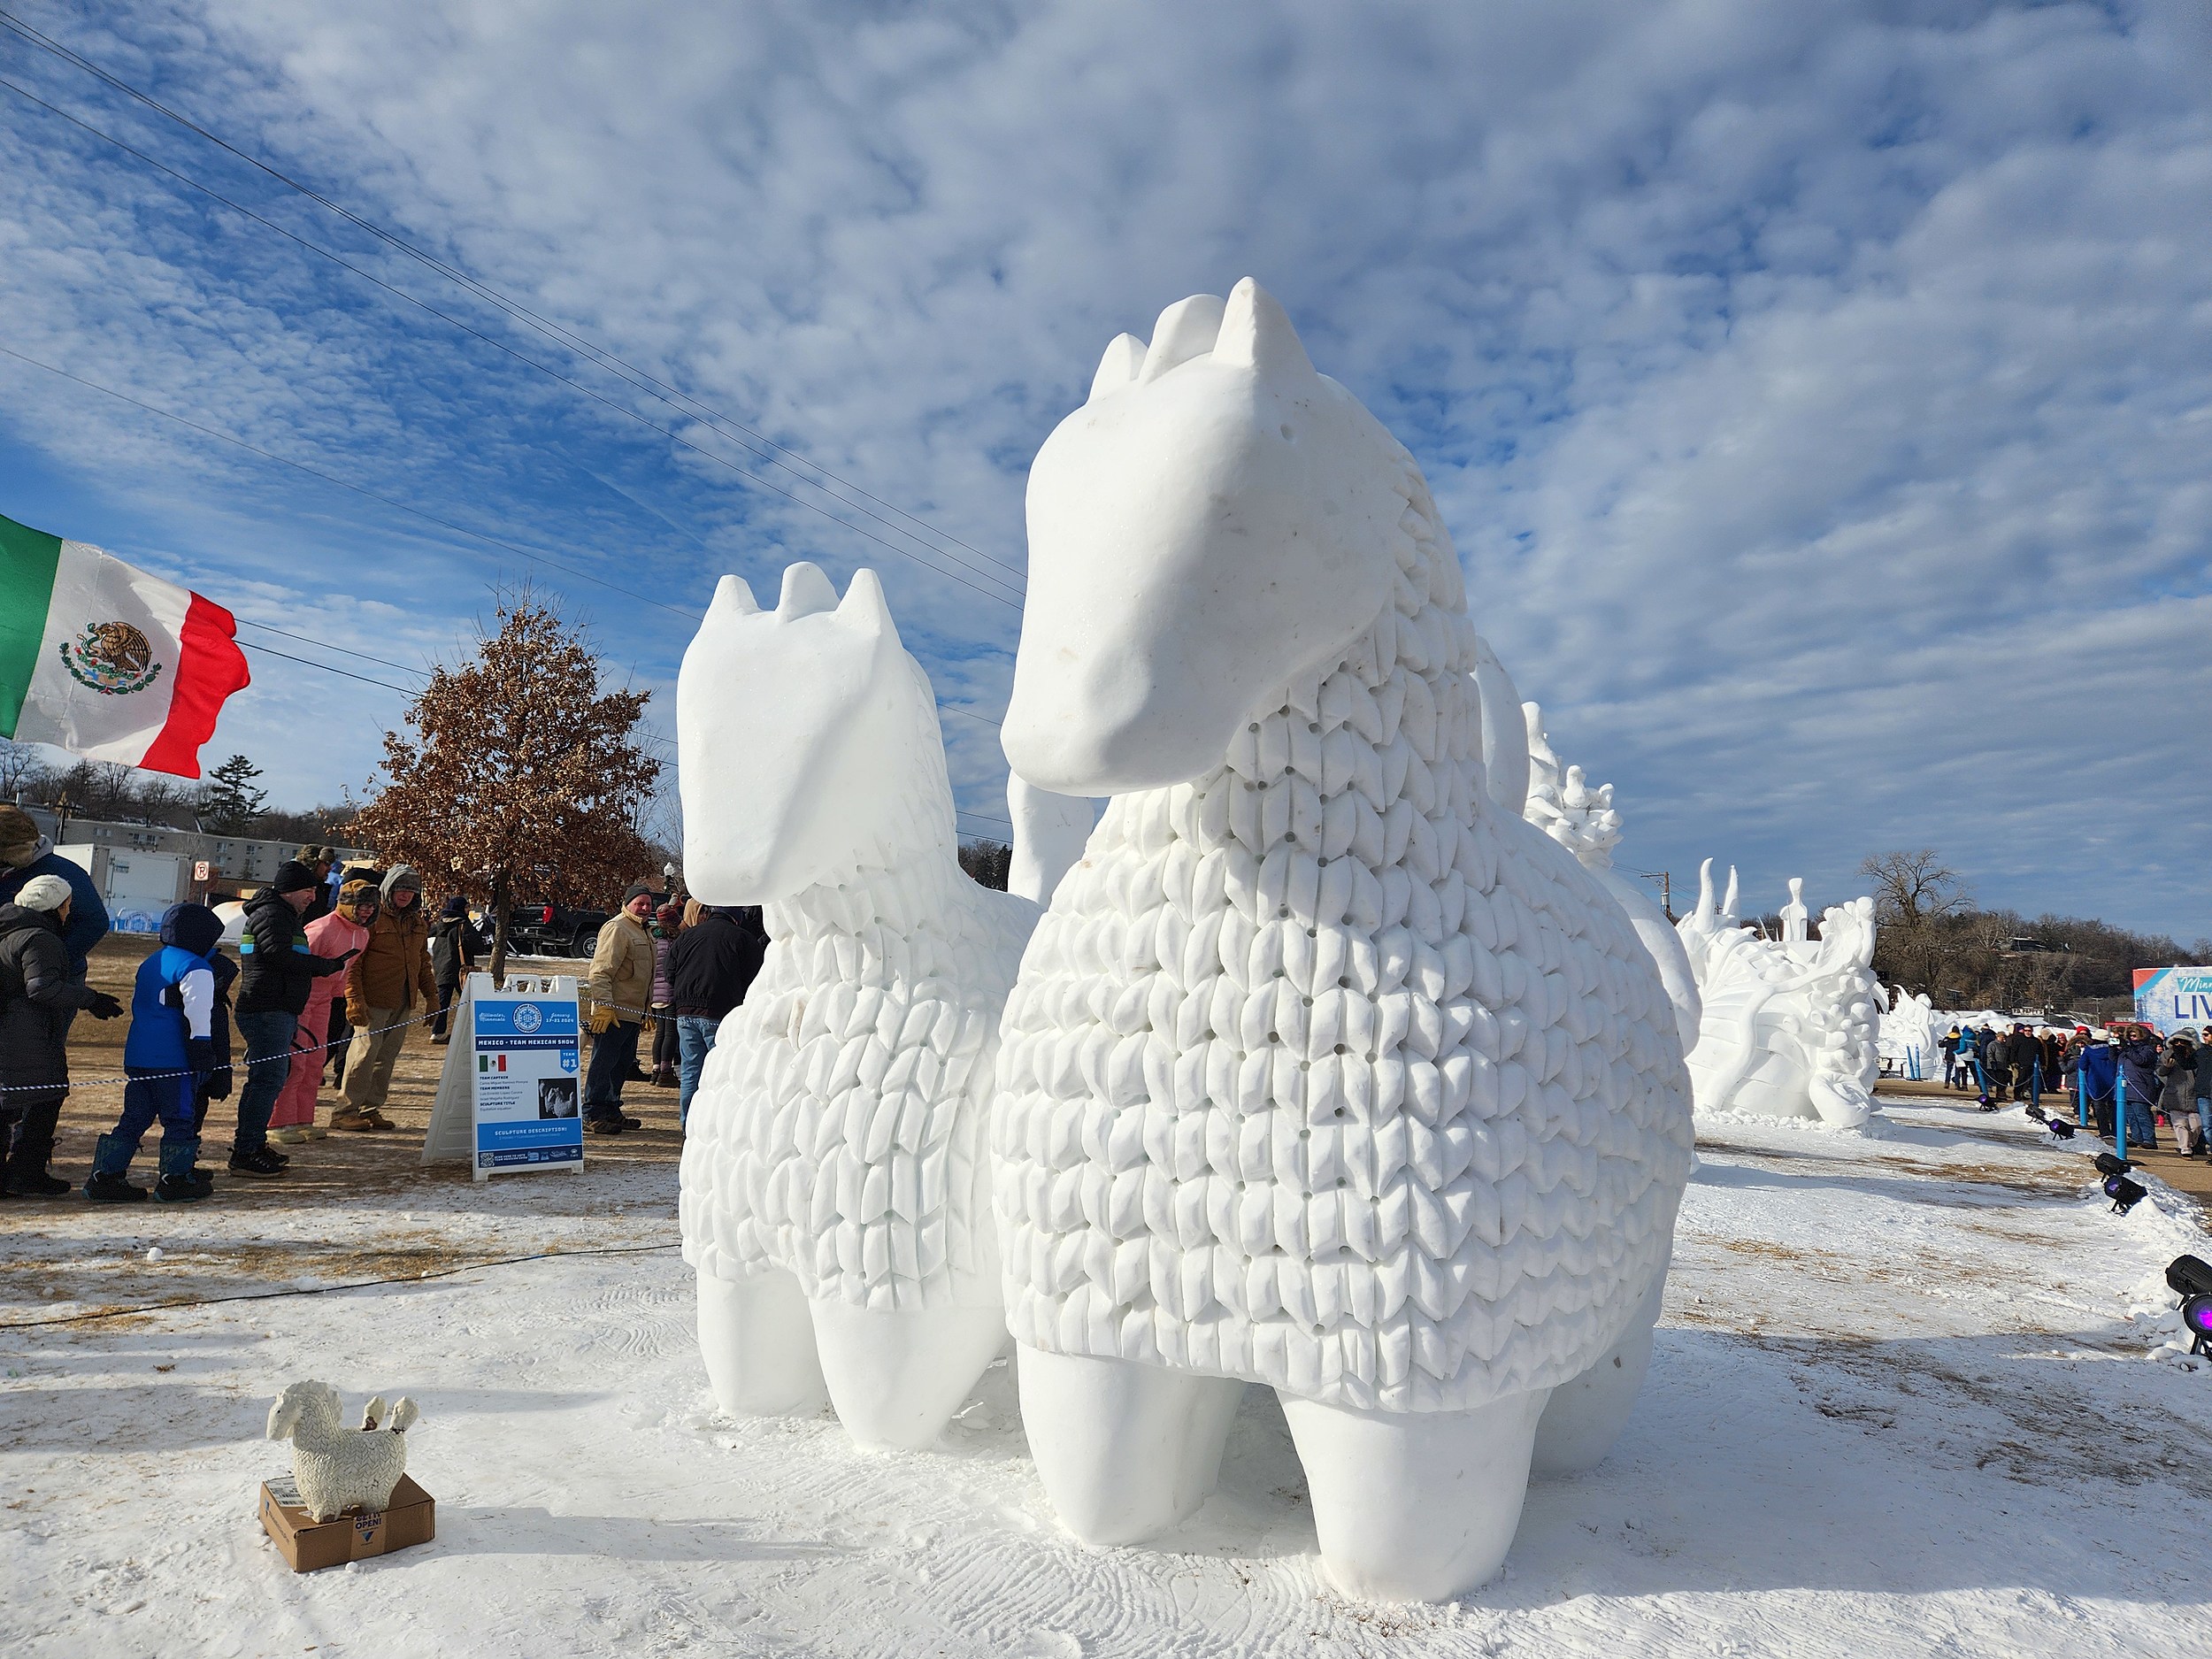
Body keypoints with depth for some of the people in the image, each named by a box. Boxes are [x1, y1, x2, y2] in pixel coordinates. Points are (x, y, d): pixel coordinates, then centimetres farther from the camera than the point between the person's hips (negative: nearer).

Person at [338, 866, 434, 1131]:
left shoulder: (417, 922, 16)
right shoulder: (372, 917, -7)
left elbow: (423, 962, 24)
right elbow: (352, 962, -11)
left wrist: (431, 995, 19)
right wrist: (355, 999, -17)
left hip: (403, 1004, 7)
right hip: (374, 1001, -7)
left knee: (387, 1057, 10)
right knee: (366, 1053, -8)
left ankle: (370, 1110, 18)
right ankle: (345, 1113, -1)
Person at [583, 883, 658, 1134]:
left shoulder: (643, 932, 21)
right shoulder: (617, 929, -11)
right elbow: (601, 971, -19)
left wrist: (647, 1010, 29)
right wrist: (604, 1006, -24)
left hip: (633, 1014, 10)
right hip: (614, 1012, -10)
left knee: (623, 1064, 14)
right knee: (604, 1063, -6)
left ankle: (611, 1110, 23)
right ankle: (592, 1114, -1)